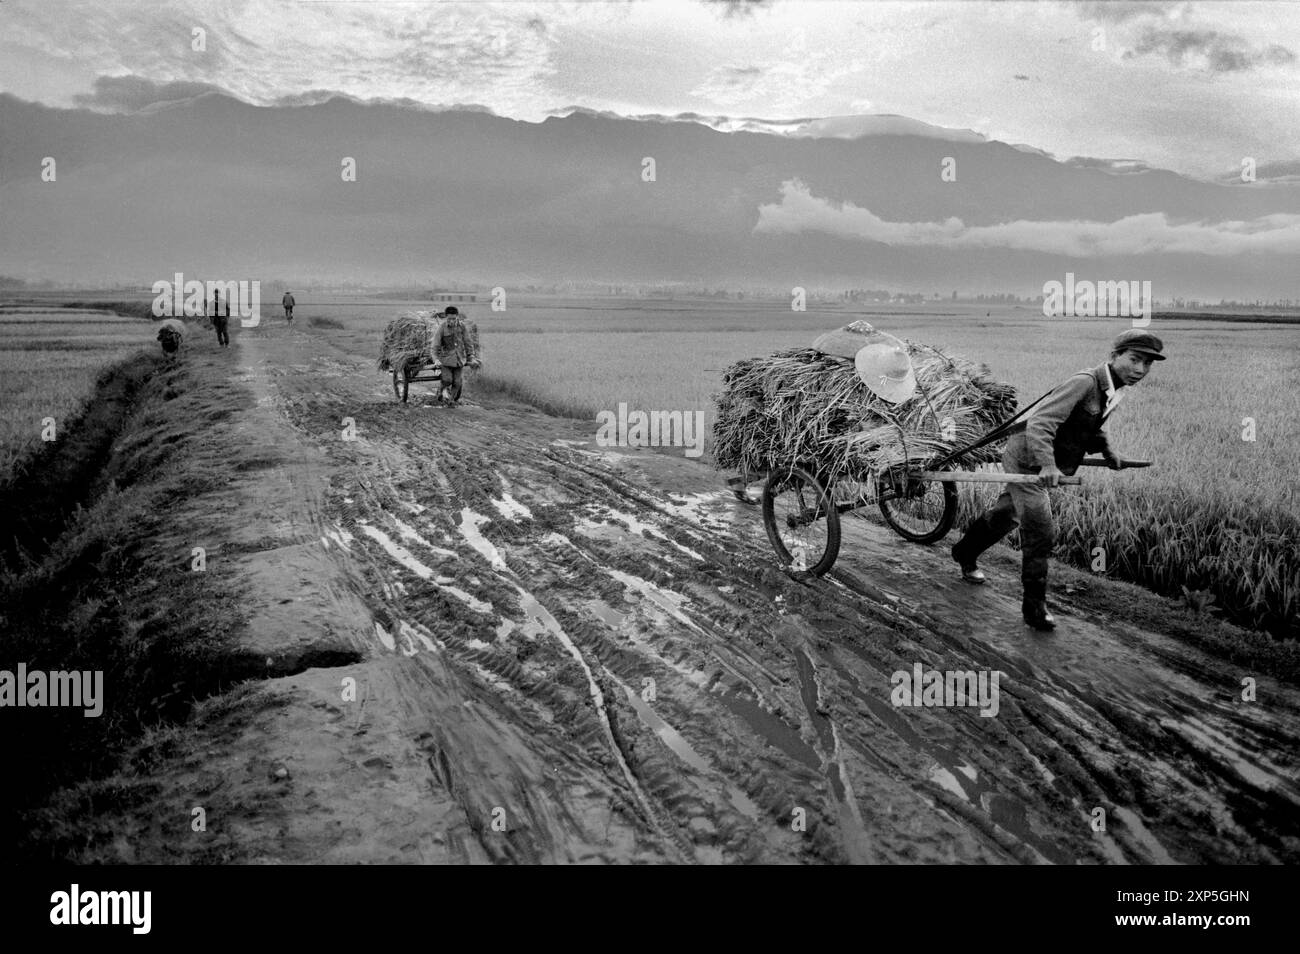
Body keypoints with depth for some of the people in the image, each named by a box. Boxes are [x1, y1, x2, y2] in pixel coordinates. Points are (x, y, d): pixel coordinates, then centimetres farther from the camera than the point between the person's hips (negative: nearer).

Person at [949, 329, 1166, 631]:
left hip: (1038, 464, 9)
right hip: (1026, 459, -9)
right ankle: (1034, 605, -2)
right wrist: (1047, 464, -46)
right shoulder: (1084, 383, -26)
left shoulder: (1112, 389, 3)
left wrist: (1107, 450, 11)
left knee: (1006, 514, 26)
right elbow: (1040, 422, -34)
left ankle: (965, 553, 49)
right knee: (1040, 533, -12)